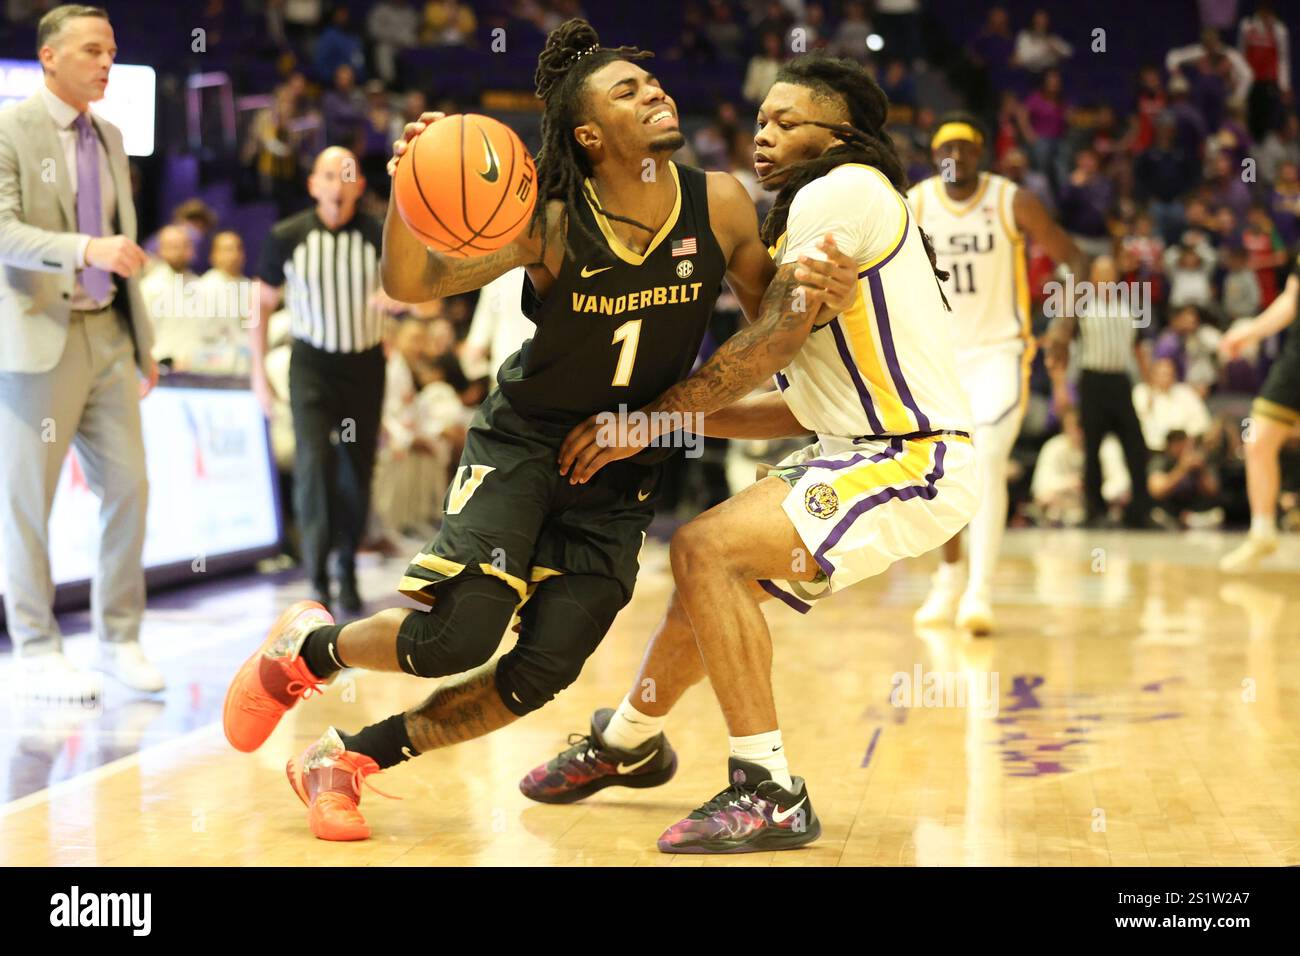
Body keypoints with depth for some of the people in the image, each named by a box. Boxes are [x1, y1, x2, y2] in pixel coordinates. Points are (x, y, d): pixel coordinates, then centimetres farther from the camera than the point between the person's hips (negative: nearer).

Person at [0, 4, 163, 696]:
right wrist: (86, 248, -32)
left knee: (128, 487, 3)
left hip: (108, 336, 6)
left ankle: (119, 639, 15)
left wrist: (143, 341, 19)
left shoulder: (110, 138, 15)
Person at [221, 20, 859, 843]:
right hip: (523, 444, -4)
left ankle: (347, 759, 13)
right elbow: (412, 283, -19)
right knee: (456, 636, -20)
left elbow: (770, 325, 2)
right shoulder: (550, 225, -18)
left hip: (621, 473, 4)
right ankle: (305, 648, 13)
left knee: (541, 674, -5)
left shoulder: (721, 207, -11)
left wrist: (818, 296, -22)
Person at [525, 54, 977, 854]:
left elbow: (777, 337, -16)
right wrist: (690, 419, 12)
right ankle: (628, 743, 41)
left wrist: (653, 416, -10)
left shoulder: (840, 190, -10)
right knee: (717, 559, 17)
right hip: (863, 449, 10)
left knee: (708, 548, -20)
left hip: (915, 460, -10)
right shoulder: (824, 211, 20)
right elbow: (809, 405, 19)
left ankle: (770, 796, -17)